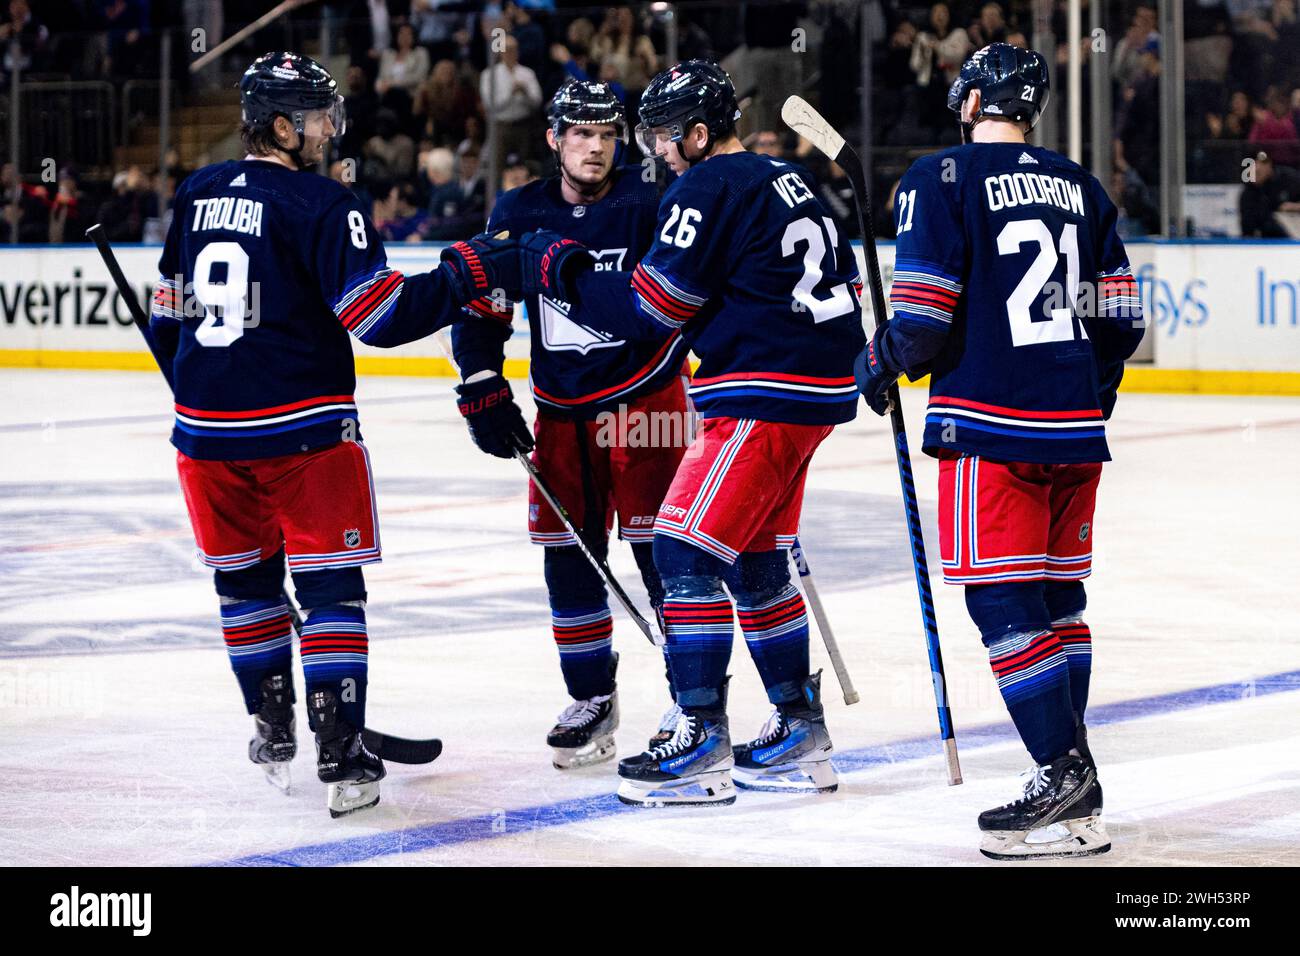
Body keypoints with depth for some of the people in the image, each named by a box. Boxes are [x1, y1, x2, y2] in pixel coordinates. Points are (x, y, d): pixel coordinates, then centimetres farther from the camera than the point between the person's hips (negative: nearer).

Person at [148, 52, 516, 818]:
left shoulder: (197, 195, 9)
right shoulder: (321, 205, -12)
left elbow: (168, 316, 17)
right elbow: (381, 315, -17)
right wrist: (468, 274, -9)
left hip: (207, 431, 6)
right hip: (303, 431, -6)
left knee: (244, 578, 20)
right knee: (330, 583, 1)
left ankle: (273, 733, 29)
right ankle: (342, 755, -5)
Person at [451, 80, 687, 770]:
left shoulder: (647, 203, -11)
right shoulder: (519, 214, 0)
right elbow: (481, 303, 6)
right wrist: (481, 389, -2)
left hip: (646, 398, -4)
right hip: (561, 410, 4)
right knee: (569, 554, 4)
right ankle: (592, 700, 17)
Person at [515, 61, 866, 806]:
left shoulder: (709, 188, -12)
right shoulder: (790, 182, 17)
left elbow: (652, 308, -12)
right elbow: (845, 290, 21)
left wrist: (564, 271, -2)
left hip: (764, 397, -10)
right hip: (816, 392, 10)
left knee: (687, 550, -8)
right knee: (755, 559, 18)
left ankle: (704, 743, -11)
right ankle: (801, 733, 23)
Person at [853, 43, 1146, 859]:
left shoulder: (941, 178, -6)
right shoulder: (1080, 186, 12)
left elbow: (925, 310, -12)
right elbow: (1120, 313, 13)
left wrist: (882, 364, 7)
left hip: (991, 424, -6)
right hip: (1075, 425, 6)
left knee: (1004, 600, -5)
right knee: (1059, 592, 14)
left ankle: (1062, 770, -14)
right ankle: (1074, 790, 17)